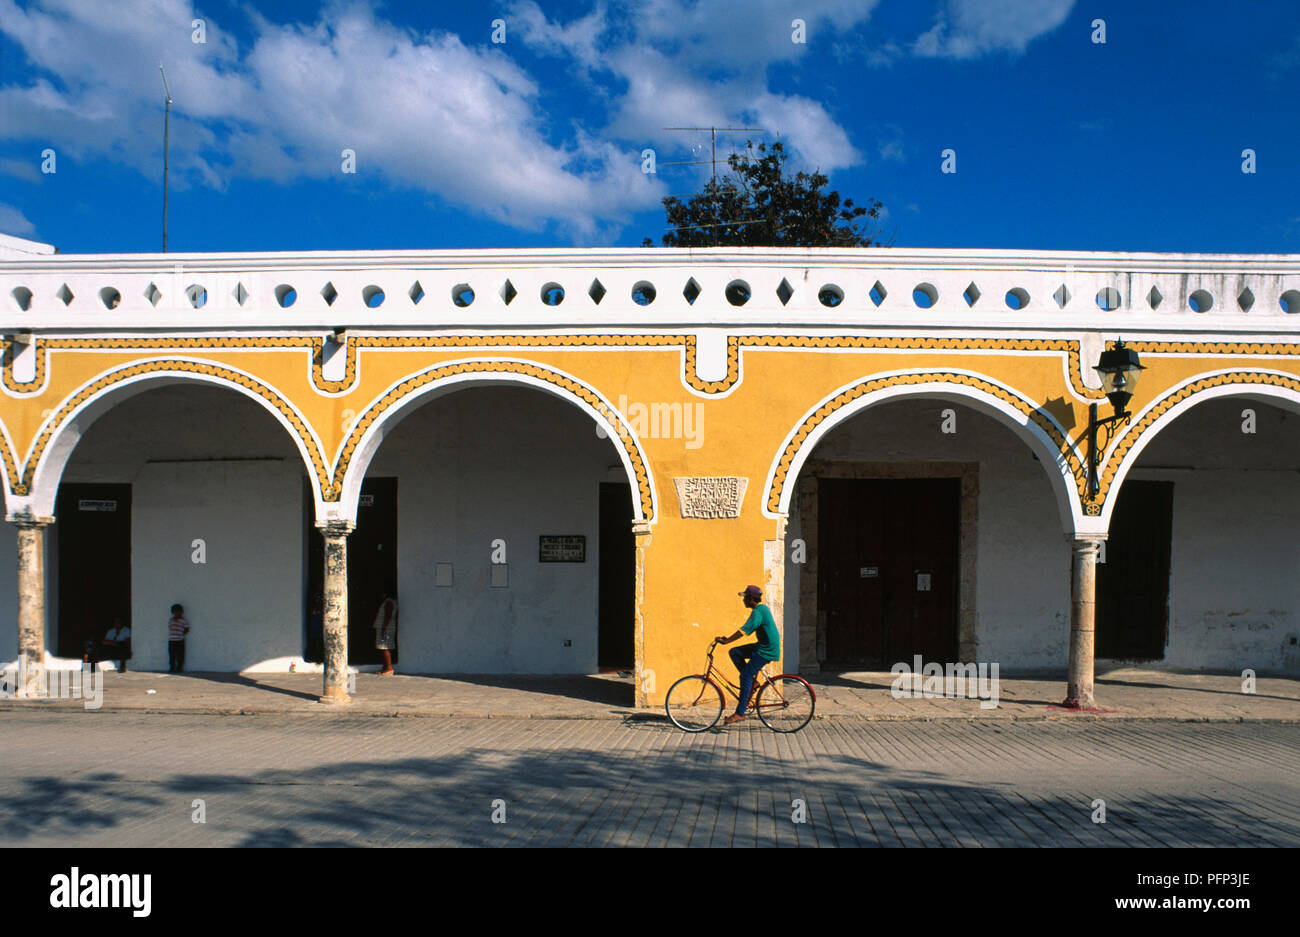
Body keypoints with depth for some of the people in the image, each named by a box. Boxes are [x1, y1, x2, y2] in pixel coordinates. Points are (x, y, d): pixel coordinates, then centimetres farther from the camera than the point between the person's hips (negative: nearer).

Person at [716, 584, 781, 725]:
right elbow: (750, 629, 24)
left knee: (745, 676, -13)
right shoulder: (763, 608, 15)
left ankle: (740, 713, -11)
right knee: (735, 652, 5)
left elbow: (745, 630, -29)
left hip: (767, 650, -10)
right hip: (763, 646, 10)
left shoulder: (758, 611, -17)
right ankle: (752, 682, 7)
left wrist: (726, 641, -29)